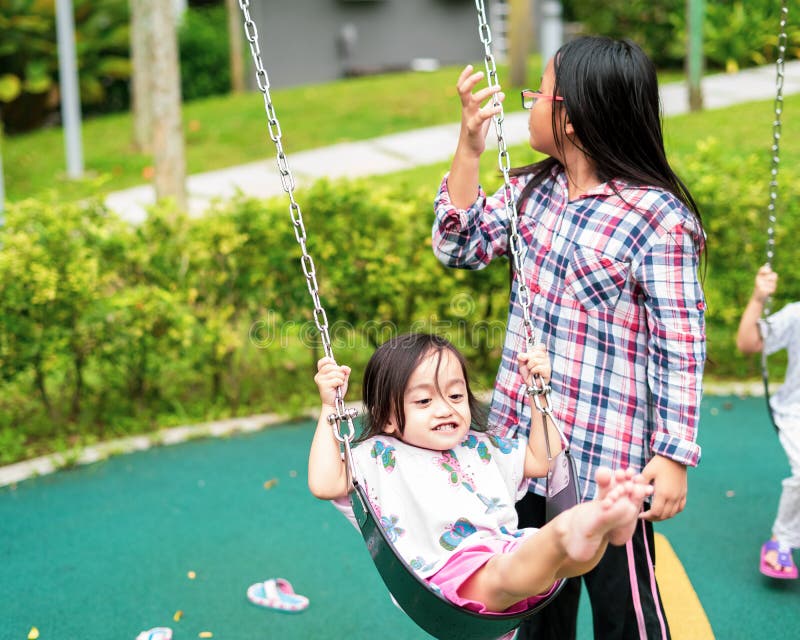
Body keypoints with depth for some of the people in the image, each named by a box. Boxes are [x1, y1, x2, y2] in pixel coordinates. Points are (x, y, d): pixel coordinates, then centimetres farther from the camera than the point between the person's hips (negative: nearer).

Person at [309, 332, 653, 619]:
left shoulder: (480, 446, 29)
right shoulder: (380, 457, 11)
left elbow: (541, 459, 35)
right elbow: (324, 484, -5)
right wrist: (329, 407, -5)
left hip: (512, 547, 6)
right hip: (451, 569, -6)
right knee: (504, 574, -41)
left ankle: (604, 521, -60)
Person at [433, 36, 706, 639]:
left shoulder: (659, 220, -18)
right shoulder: (533, 189, 5)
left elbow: (680, 345, -16)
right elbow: (460, 245, 2)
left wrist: (674, 455, -15)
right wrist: (470, 146, -7)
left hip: (607, 461, -7)